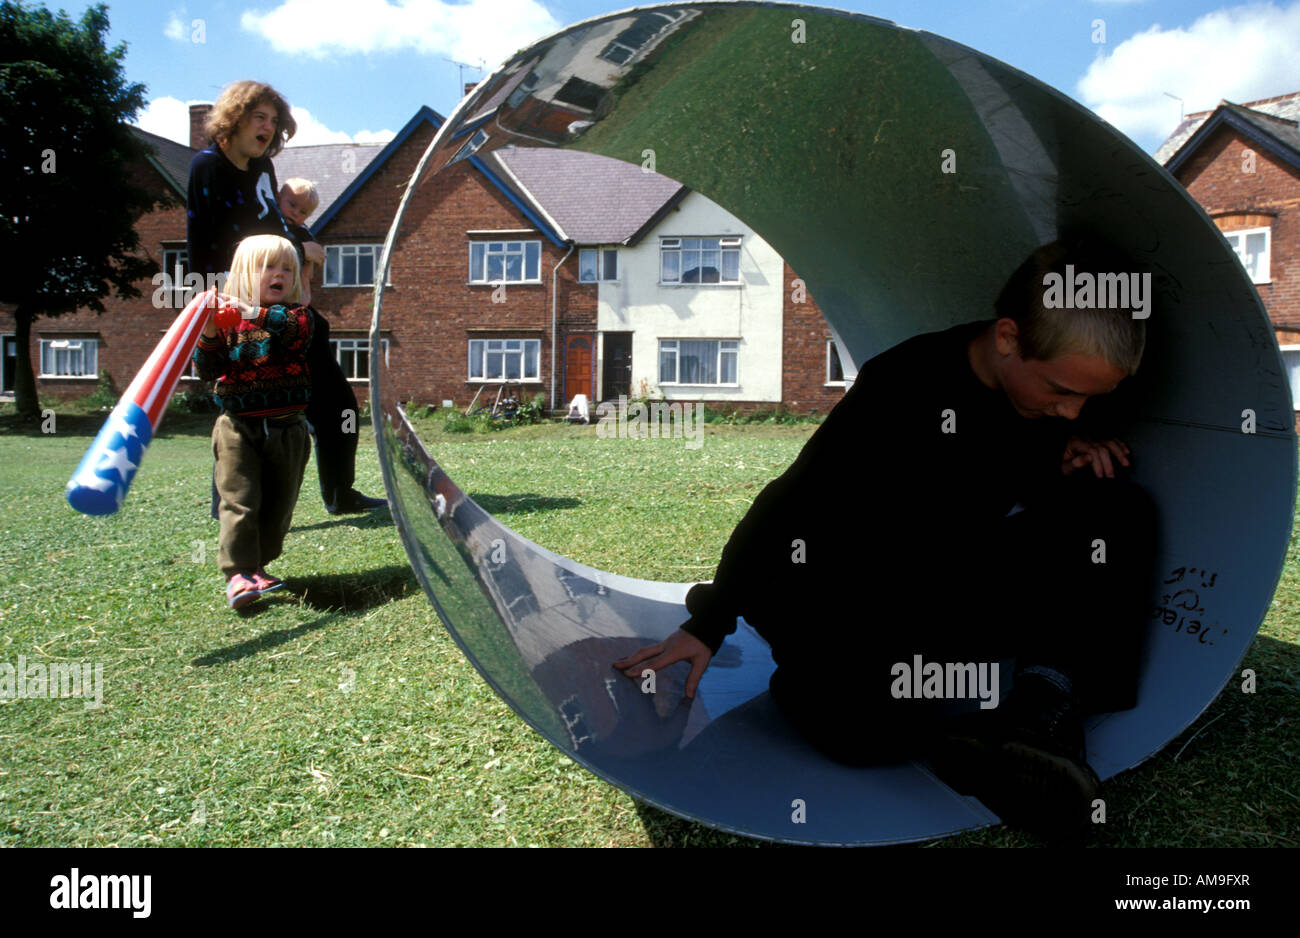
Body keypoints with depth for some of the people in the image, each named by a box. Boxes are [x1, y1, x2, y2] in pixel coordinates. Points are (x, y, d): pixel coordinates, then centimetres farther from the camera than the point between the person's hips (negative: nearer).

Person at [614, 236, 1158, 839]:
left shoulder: (1057, 384, -6)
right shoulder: (903, 389, -24)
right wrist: (708, 625, -15)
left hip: (976, 596, 7)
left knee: (1117, 511, -16)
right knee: (860, 728, -38)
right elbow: (789, 506, -19)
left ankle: (1048, 701, -21)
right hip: (867, 611, -6)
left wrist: (1082, 440, -7)